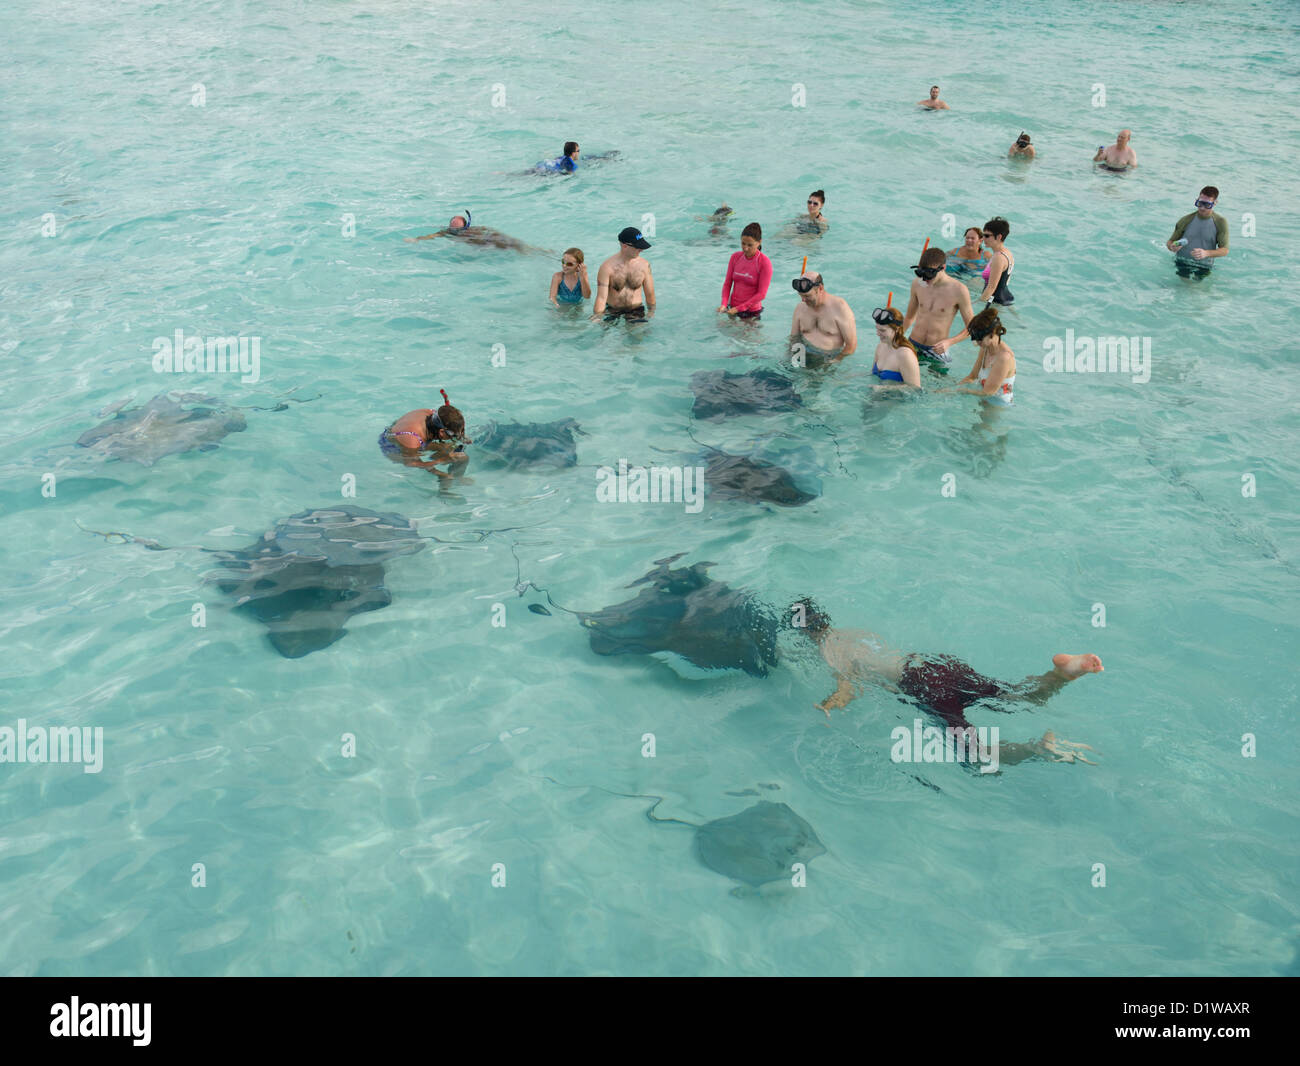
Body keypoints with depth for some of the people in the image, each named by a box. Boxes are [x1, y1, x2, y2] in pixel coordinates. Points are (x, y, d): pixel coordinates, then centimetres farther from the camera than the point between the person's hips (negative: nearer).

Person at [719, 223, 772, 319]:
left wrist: (739, 308, -20)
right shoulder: (735, 257, 1)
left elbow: (761, 294, -16)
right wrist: (724, 304, -15)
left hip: (752, 312, -4)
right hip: (732, 308, 4)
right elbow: (727, 284, 3)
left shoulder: (764, 262, -14)